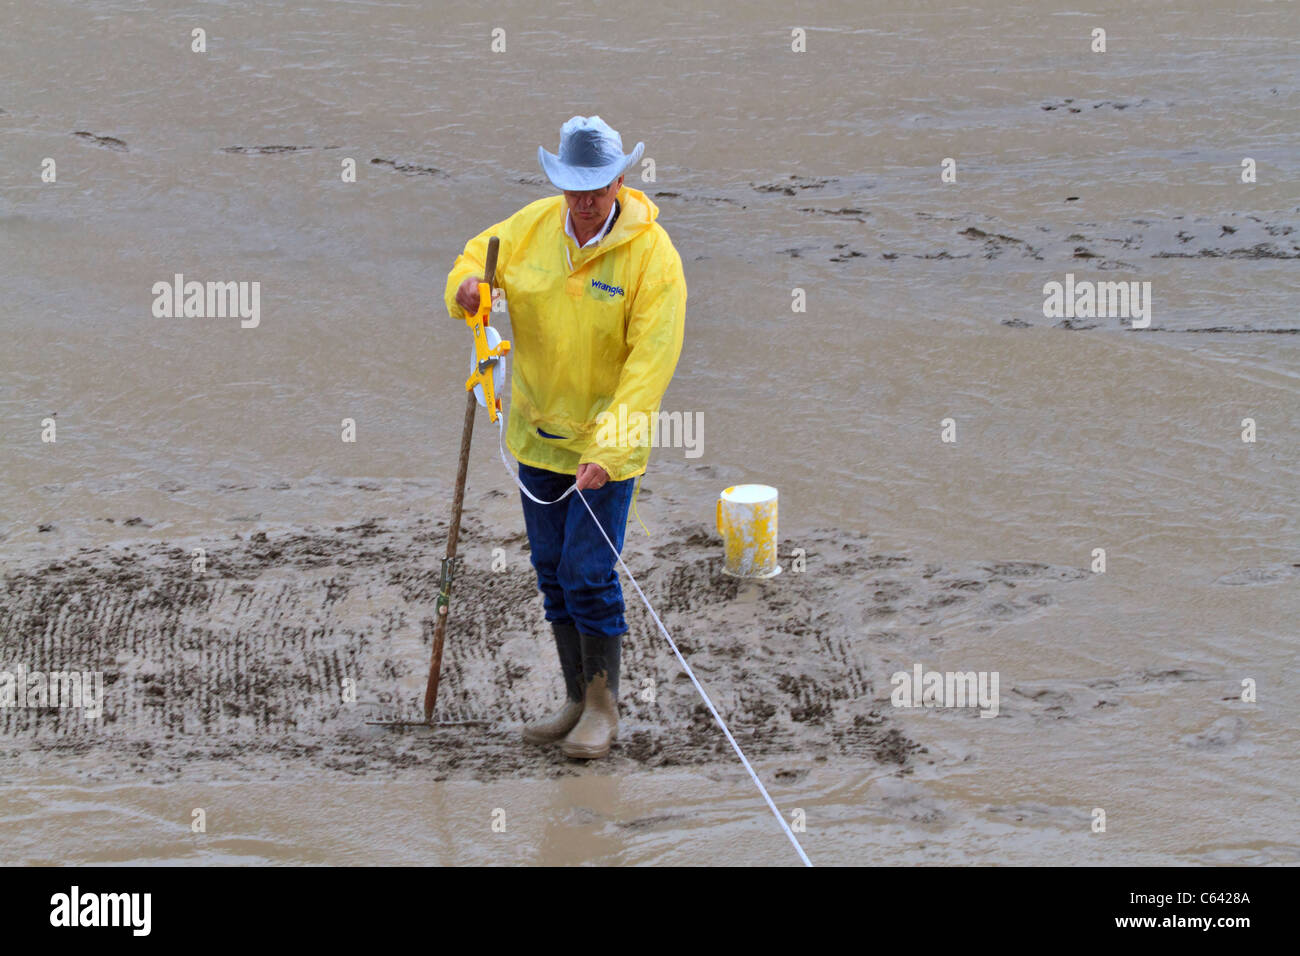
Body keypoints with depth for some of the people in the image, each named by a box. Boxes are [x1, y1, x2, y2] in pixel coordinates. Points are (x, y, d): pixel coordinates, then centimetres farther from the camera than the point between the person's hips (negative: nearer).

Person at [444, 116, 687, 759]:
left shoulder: (652, 255, -17)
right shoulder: (533, 226, -2)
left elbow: (649, 362, -21)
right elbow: (479, 255, 16)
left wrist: (606, 451, -28)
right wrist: (467, 284, -11)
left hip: (605, 445, -5)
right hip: (537, 433, 5)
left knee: (588, 574, -8)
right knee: (552, 572, 12)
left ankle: (603, 706, 7)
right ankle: (577, 699, 24)